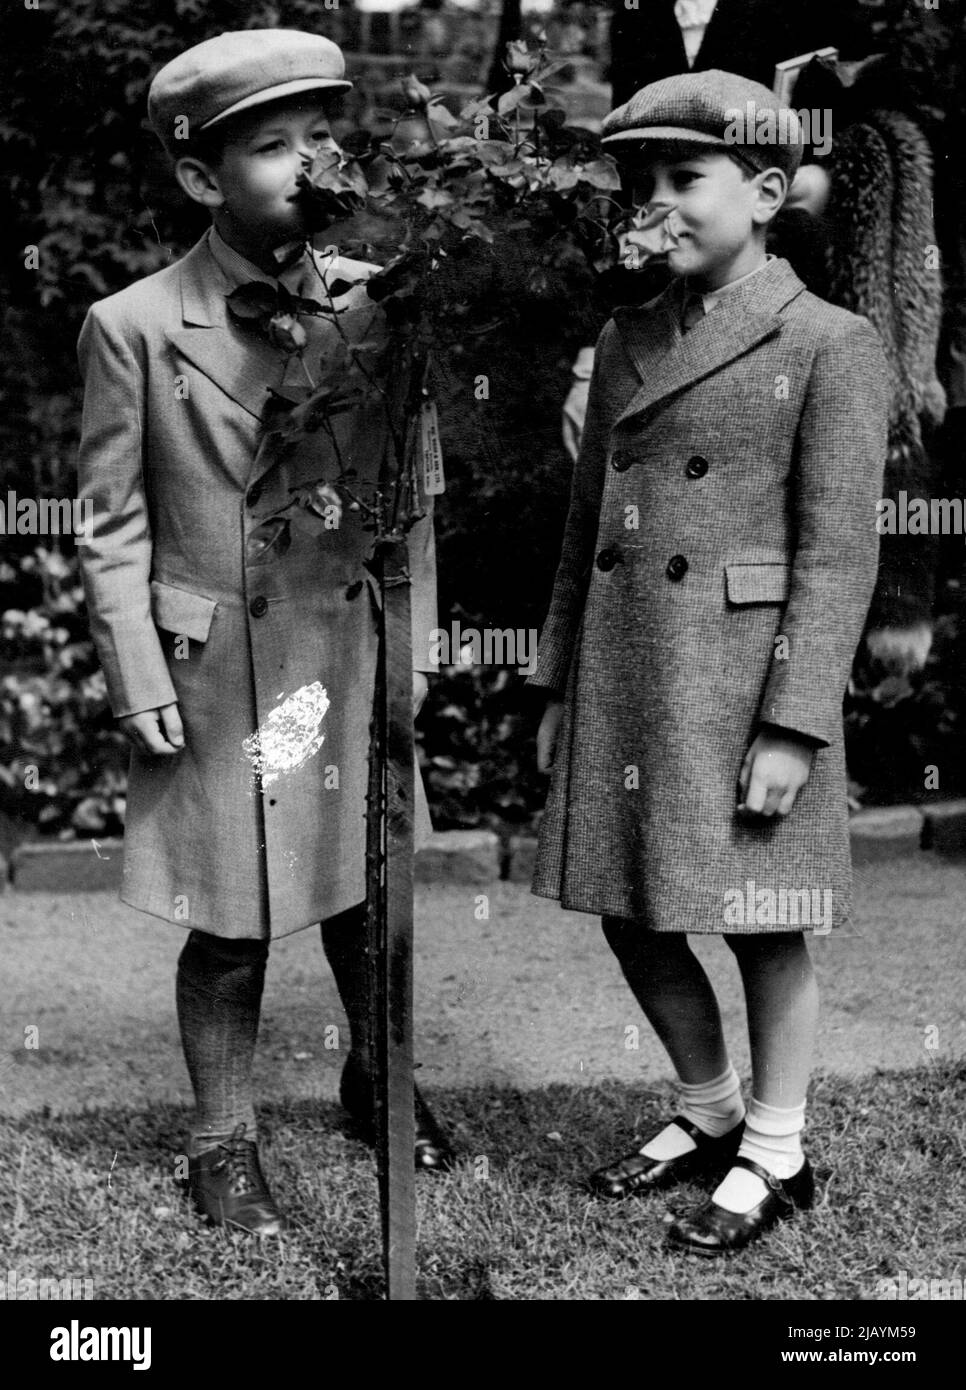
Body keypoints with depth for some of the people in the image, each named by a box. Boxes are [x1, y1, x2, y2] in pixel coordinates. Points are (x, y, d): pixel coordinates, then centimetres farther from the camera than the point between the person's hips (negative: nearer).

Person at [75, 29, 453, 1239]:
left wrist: (415, 642, 5)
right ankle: (222, 1143, 28)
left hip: (353, 660, 3)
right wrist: (138, 683, -7)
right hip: (216, 678, -3)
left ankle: (375, 1076, 43)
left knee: (364, 899, 18)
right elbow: (114, 528, -4)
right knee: (228, 927, 7)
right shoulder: (133, 329, -8)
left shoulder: (371, 304, 0)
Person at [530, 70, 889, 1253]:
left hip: (742, 682, -6)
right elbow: (585, 524, 14)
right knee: (630, 916, 13)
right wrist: (559, 688, 12)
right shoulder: (626, 342, 11)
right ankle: (708, 1113, 36)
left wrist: (793, 727, -15)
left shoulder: (830, 345, -6)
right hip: (622, 679, 6)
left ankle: (776, 1156, 27)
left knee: (761, 926, 7)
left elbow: (838, 552, -10)